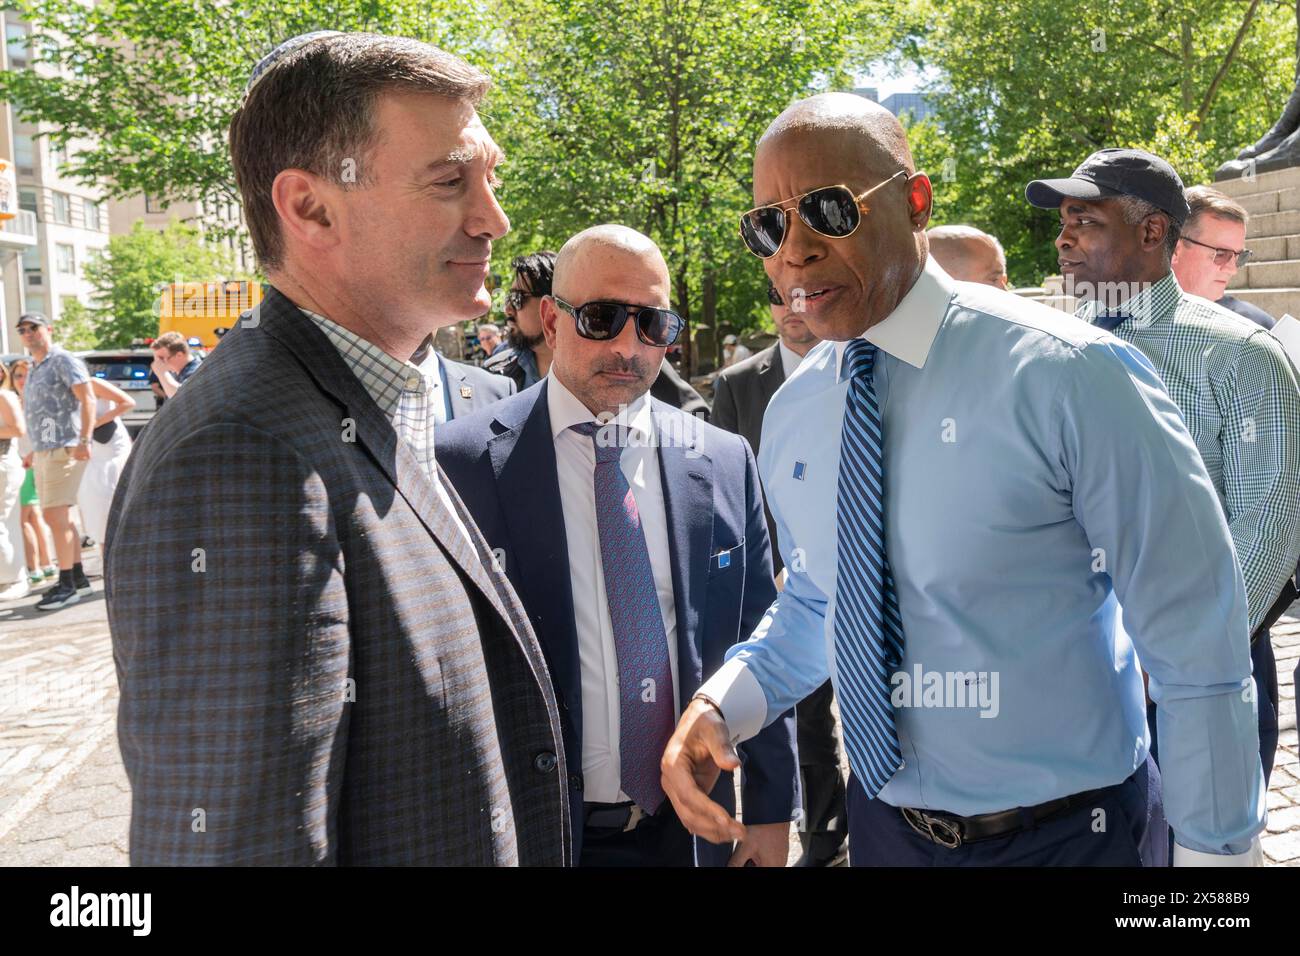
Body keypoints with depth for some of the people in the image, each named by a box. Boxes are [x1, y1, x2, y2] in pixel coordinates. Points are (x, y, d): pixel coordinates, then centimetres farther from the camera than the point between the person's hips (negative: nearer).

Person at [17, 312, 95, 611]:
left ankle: (67, 586, -6)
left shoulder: (63, 360, -7)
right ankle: (78, 579, 19)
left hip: (64, 450, -9)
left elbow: (87, 401, -17)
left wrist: (84, 440, -27)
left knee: (54, 516, -11)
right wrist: (35, 451, 21)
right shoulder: (34, 369, 20)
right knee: (58, 518, 12)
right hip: (44, 452, 9)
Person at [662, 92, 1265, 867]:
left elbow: (1200, 651, -14)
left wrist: (1219, 849, -9)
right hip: (883, 824, 5)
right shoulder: (792, 415, -2)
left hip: (1070, 832, -4)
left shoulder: (1067, 375, -19)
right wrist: (724, 702, -6)